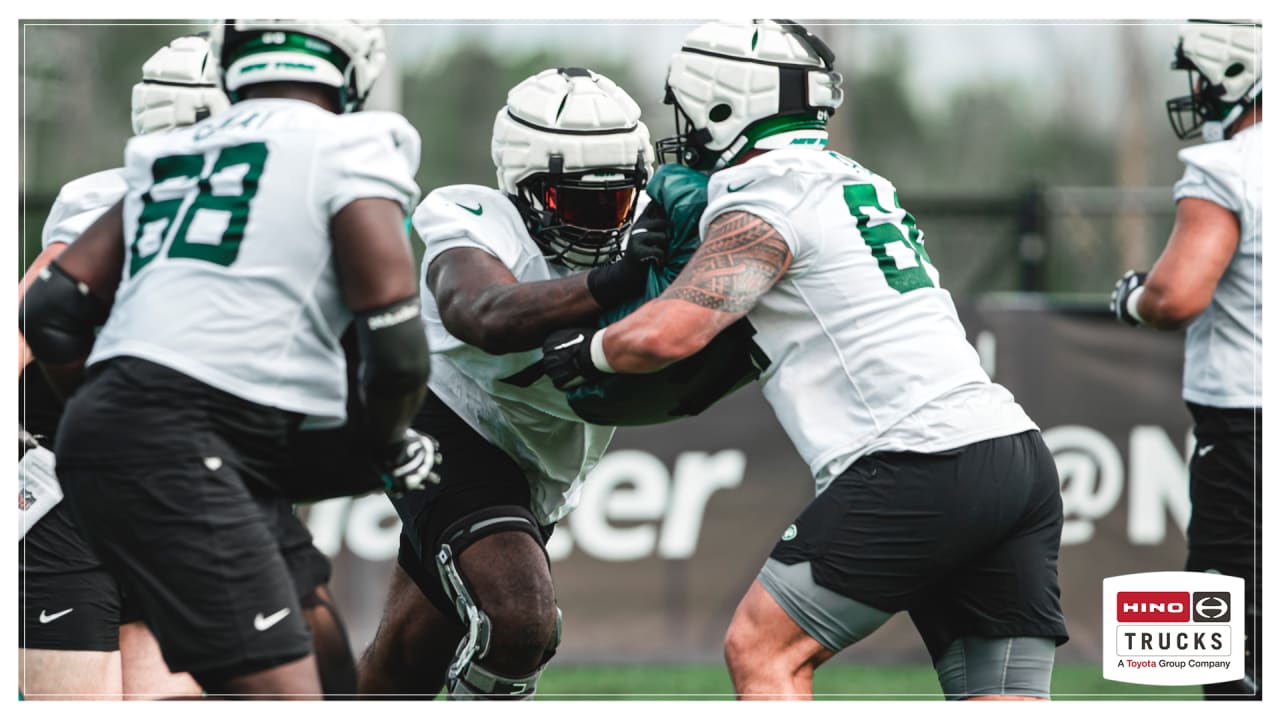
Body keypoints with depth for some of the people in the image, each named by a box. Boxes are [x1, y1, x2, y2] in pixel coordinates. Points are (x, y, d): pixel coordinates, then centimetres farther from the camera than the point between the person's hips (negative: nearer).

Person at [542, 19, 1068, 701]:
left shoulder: (764, 202, -2)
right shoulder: (864, 186, 24)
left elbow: (668, 334, -14)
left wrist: (586, 351, 6)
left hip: (922, 464, -8)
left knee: (762, 650, 3)